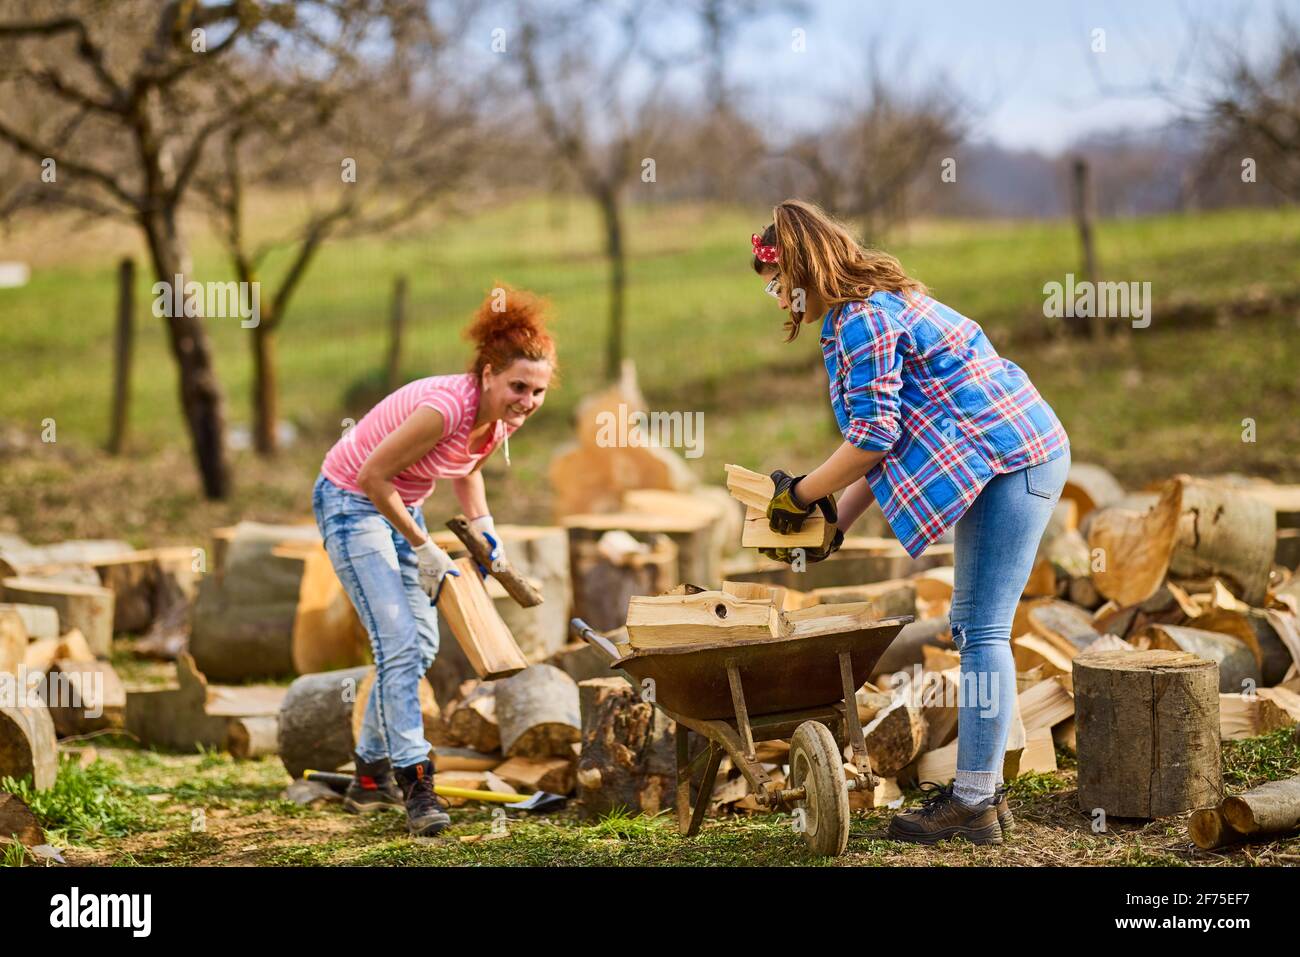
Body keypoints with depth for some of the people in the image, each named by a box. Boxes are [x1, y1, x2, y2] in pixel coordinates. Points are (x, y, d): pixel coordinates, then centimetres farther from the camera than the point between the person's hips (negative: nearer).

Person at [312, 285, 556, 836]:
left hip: (399, 505, 9)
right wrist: (422, 548, -20)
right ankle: (415, 783, -14)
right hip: (351, 502, -9)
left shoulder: (506, 418, -9)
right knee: (399, 643, -16)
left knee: (420, 644, 13)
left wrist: (483, 527, -2)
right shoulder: (447, 407, -34)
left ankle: (371, 775, 26)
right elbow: (373, 474, -27)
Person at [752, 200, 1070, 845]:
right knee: (974, 626, 12)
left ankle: (973, 803, -9)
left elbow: (872, 436, -17)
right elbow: (885, 439, 20)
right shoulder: (877, 304, 19)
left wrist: (800, 494, -3)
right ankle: (984, 790, 15)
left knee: (982, 629, -10)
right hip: (1010, 455, 11)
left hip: (1012, 457, -11)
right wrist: (835, 524, 15)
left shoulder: (862, 319, -14)